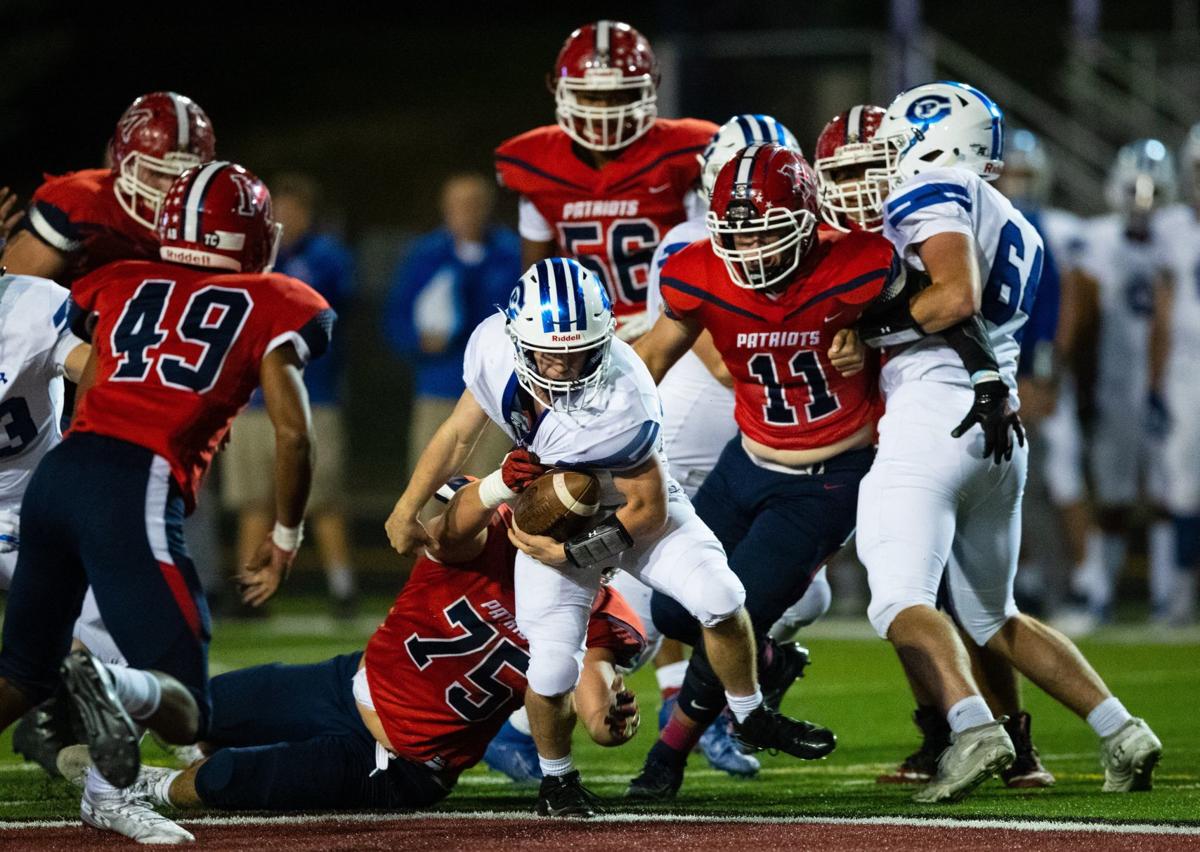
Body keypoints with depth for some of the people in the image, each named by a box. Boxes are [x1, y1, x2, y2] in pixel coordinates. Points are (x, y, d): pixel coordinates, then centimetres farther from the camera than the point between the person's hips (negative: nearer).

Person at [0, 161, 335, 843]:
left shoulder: (120, 285, 22)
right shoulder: (270, 306, 11)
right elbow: (293, 433, 4)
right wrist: (284, 539, 17)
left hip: (57, 472, 5)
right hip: (138, 489, -5)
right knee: (185, 709, -1)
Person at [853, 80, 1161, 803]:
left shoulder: (935, 193, -1)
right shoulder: (1019, 234, 25)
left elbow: (958, 294, -16)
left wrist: (873, 323, -6)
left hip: (935, 411, -9)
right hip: (999, 427, 9)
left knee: (902, 600, -17)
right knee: (994, 616, 19)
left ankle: (973, 726, -37)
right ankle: (1122, 732, 11)